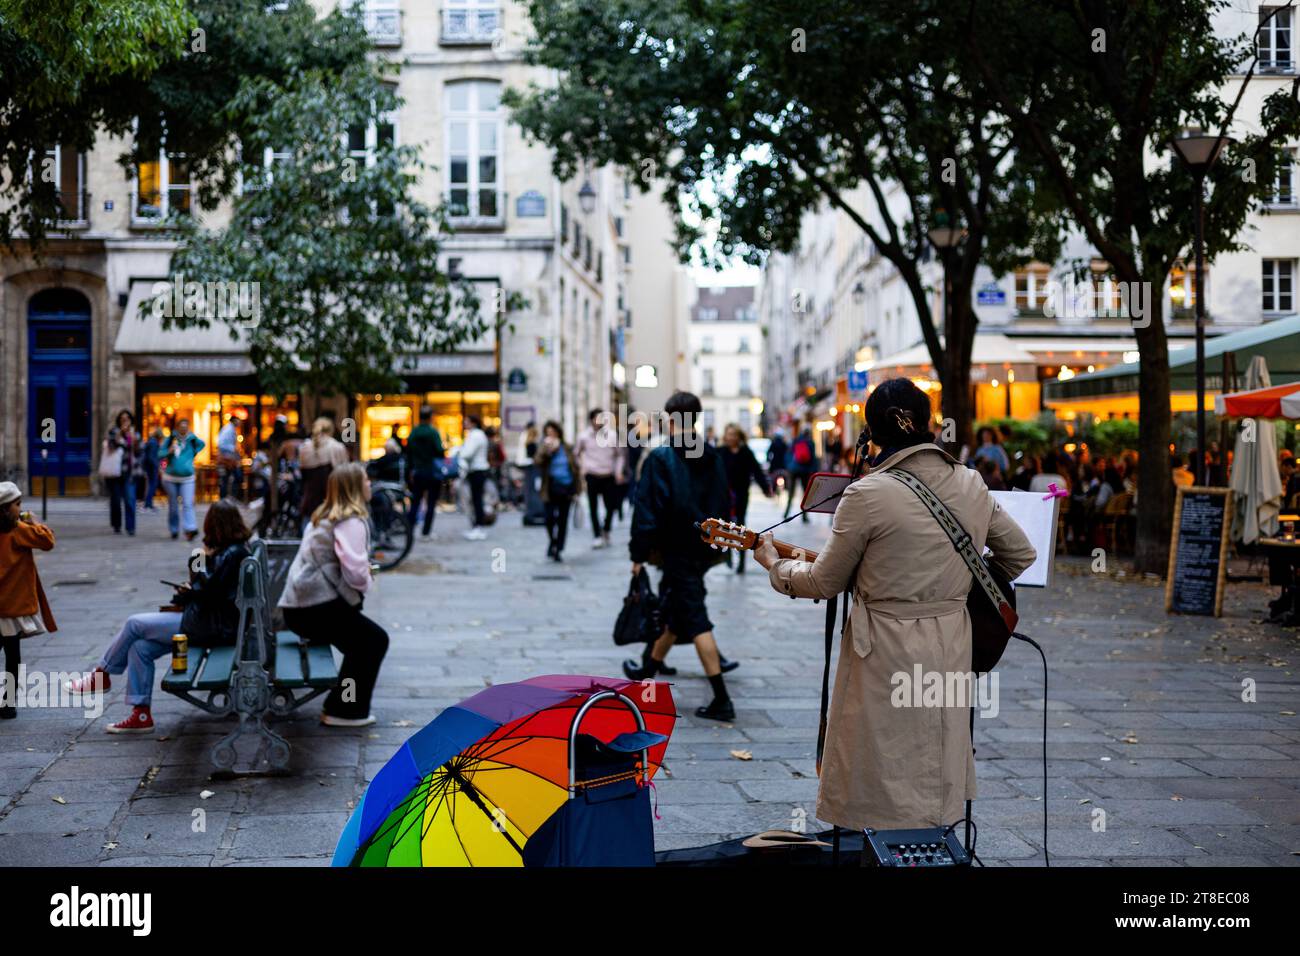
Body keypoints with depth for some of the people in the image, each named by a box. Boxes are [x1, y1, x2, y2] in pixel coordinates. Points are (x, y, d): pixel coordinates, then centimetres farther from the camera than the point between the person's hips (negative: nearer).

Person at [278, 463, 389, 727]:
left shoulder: (323, 516, 16)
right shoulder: (352, 522, -13)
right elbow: (355, 572, -24)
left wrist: (362, 577, 11)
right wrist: (367, 582, -2)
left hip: (298, 604, 10)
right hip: (315, 608, -9)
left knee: (360, 640, 25)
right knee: (375, 640, 0)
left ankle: (340, 704, 29)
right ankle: (345, 711, 5)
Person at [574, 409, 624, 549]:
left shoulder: (612, 435, 0)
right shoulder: (584, 436, -2)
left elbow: (619, 454, 10)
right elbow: (576, 453, 12)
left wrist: (618, 471, 1)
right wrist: (581, 468, 3)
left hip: (609, 476, 1)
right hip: (592, 476, -1)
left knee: (611, 505, -1)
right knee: (593, 507, 1)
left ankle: (606, 531, 24)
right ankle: (598, 536, 10)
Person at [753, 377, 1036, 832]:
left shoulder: (867, 494, -16)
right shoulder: (970, 484, 1)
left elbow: (825, 582, -7)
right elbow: (1020, 552, 12)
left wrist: (774, 564, 11)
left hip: (885, 657, -5)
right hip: (952, 648, 6)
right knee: (939, 781, 19)